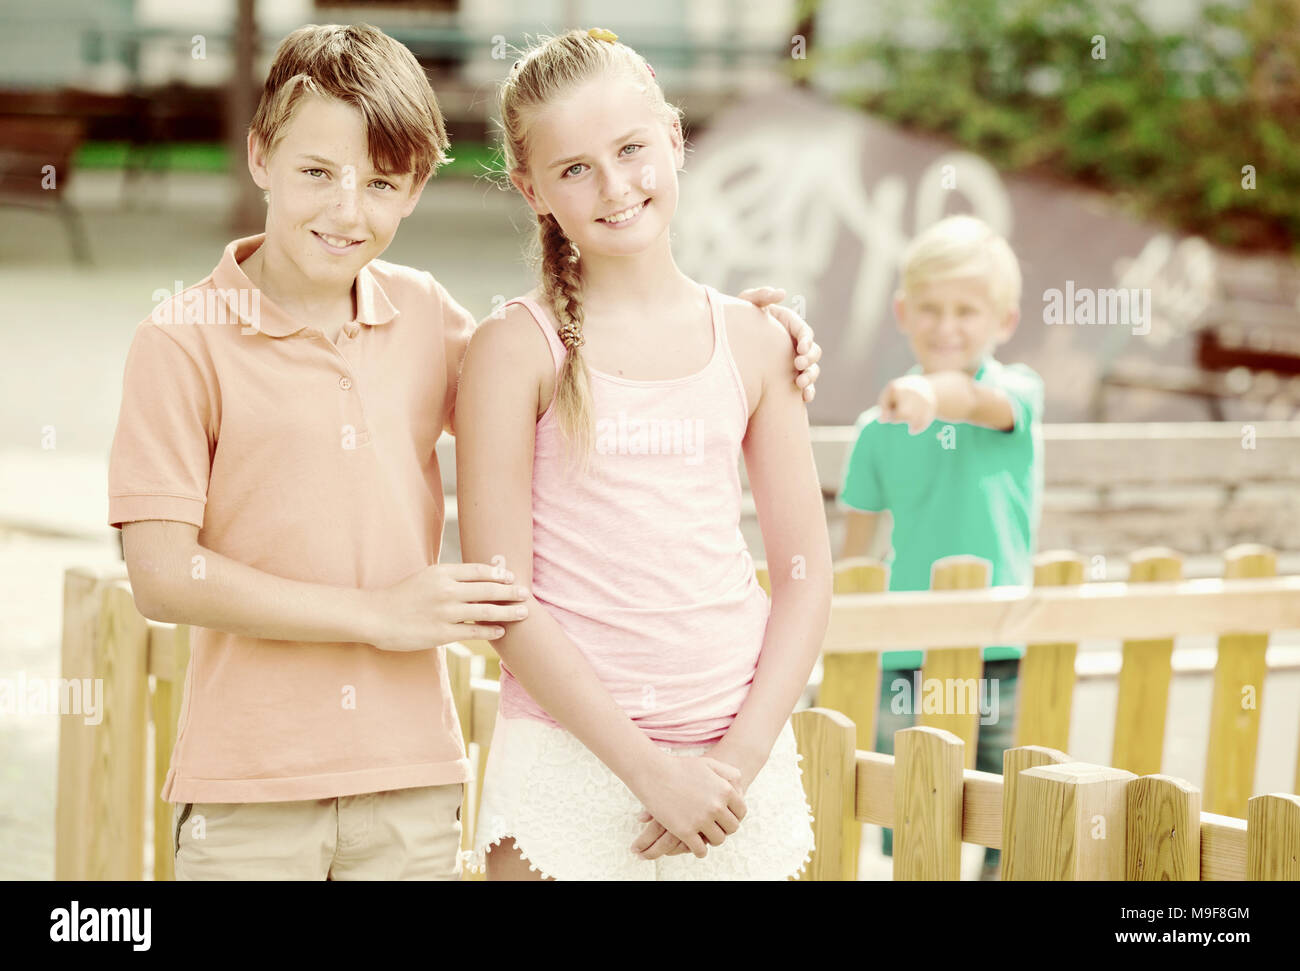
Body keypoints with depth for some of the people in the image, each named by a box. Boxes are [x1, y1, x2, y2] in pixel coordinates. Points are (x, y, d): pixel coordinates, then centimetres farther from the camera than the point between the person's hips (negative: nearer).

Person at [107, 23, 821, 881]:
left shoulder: (426, 317, 7)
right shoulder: (186, 340, -6)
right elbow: (162, 572, -10)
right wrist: (379, 614, -12)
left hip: (415, 783, 4)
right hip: (250, 796, -4)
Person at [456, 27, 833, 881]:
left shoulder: (753, 342, 5)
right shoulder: (516, 350, -4)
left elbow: (807, 573, 7)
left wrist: (744, 755, -4)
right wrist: (646, 767, -11)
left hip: (737, 758, 3)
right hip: (569, 761, -2)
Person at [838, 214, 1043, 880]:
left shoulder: (1017, 390, -4)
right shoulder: (879, 426, 5)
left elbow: (981, 401, -28)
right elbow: (857, 542, 13)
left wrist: (931, 393, -50)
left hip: (1004, 650, -2)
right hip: (908, 654, 2)